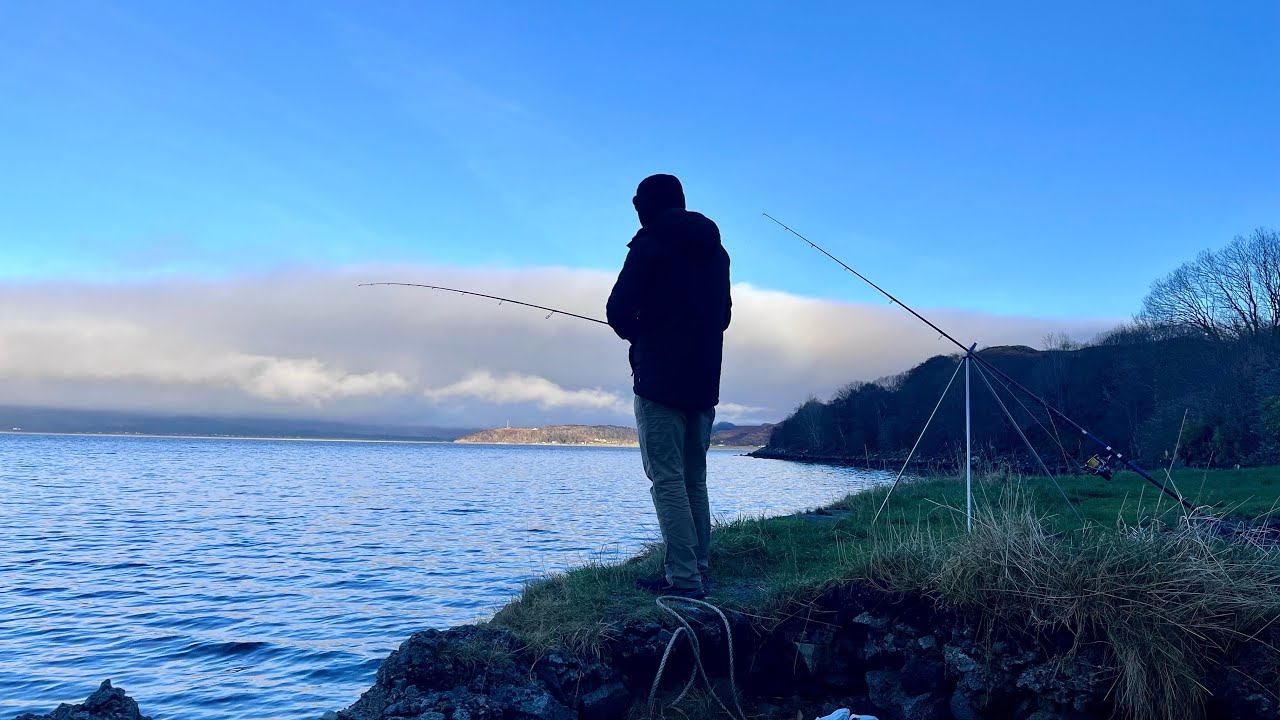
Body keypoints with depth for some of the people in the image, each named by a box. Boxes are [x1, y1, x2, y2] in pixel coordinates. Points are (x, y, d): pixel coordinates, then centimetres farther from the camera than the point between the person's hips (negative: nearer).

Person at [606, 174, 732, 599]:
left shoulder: (650, 246, -7)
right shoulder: (715, 250, 14)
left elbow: (618, 310, -8)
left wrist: (639, 336, 12)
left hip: (660, 381, -7)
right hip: (704, 382, 7)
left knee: (667, 480, -7)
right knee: (694, 480, 12)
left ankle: (683, 580, -10)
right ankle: (697, 573, 12)